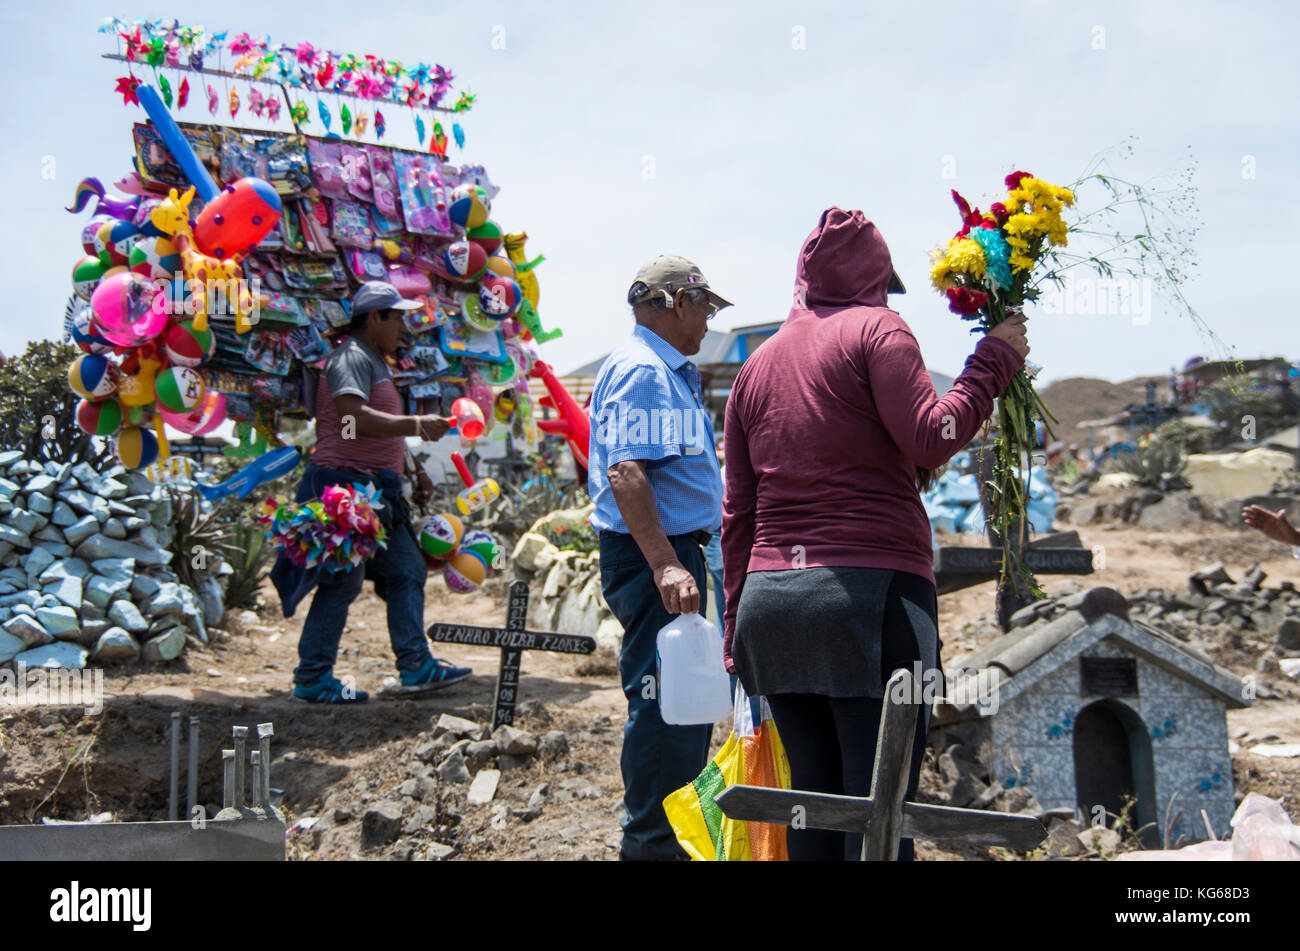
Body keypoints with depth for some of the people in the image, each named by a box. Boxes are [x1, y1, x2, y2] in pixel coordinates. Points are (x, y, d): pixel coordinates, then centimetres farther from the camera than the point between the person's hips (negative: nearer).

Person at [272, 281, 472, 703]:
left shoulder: (374, 363, 22)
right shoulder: (350, 358, -11)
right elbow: (355, 418, -28)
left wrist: (415, 470, 24)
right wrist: (416, 425, -32)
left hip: (375, 491, 11)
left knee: (406, 571, 9)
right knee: (343, 581, -8)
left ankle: (417, 666, 12)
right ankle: (312, 678, -2)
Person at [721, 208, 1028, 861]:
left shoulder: (757, 365, 19)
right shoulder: (876, 329, 1)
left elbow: (737, 512, 17)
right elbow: (930, 441, -13)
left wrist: (737, 625, 20)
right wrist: (993, 361, -1)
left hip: (770, 597, 6)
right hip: (870, 591, -6)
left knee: (814, 795, 12)